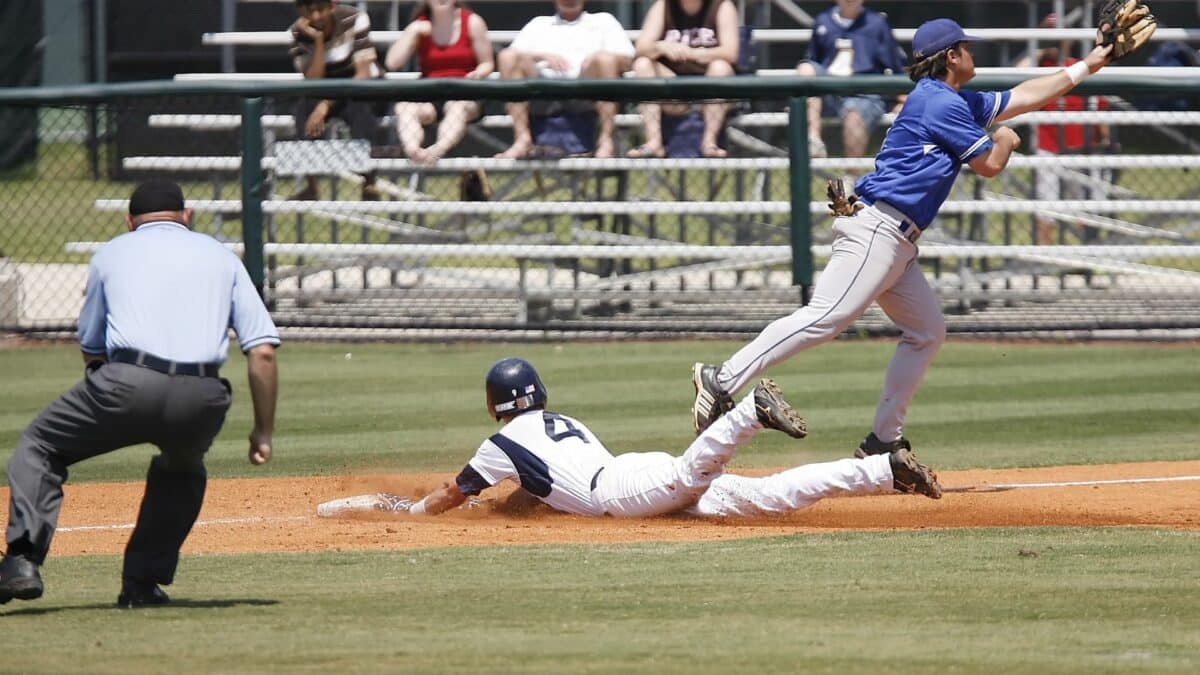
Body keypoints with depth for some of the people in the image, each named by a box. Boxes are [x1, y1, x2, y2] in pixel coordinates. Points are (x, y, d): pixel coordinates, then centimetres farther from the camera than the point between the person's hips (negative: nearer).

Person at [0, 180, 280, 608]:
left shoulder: (111, 254, 23)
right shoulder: (220, 257, 24)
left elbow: (91, 350, 27)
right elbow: (263, 350, 13)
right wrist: (263, 432, 18)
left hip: (126, 381, -2)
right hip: (202, 402, 2)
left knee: (39, 446, 19)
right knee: (181, 469, 34)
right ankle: (143, 583, 21)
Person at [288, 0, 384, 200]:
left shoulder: (355, 20, -18)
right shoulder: (299, 33, -11)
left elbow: (363, 74, -24)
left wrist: (326, 105, -35)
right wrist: (318, 40, -30)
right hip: (326, 92, 2)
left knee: (359, 108, -37)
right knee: (304, 106, -31)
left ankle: (369, 185, -30)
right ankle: (310, 186, -23)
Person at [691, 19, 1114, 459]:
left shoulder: (959, 103, 23)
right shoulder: (942, 104, -7)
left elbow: (1023, 97, 32)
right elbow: (989, 165, -4)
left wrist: (1086, 67, 33)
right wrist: (1004, 141, 19)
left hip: (896, 241, 11)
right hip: (875, 229, -11)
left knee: (927, 332, 12)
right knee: (826, 317, -22)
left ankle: (883, 441, 12)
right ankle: (722, 381, -32)